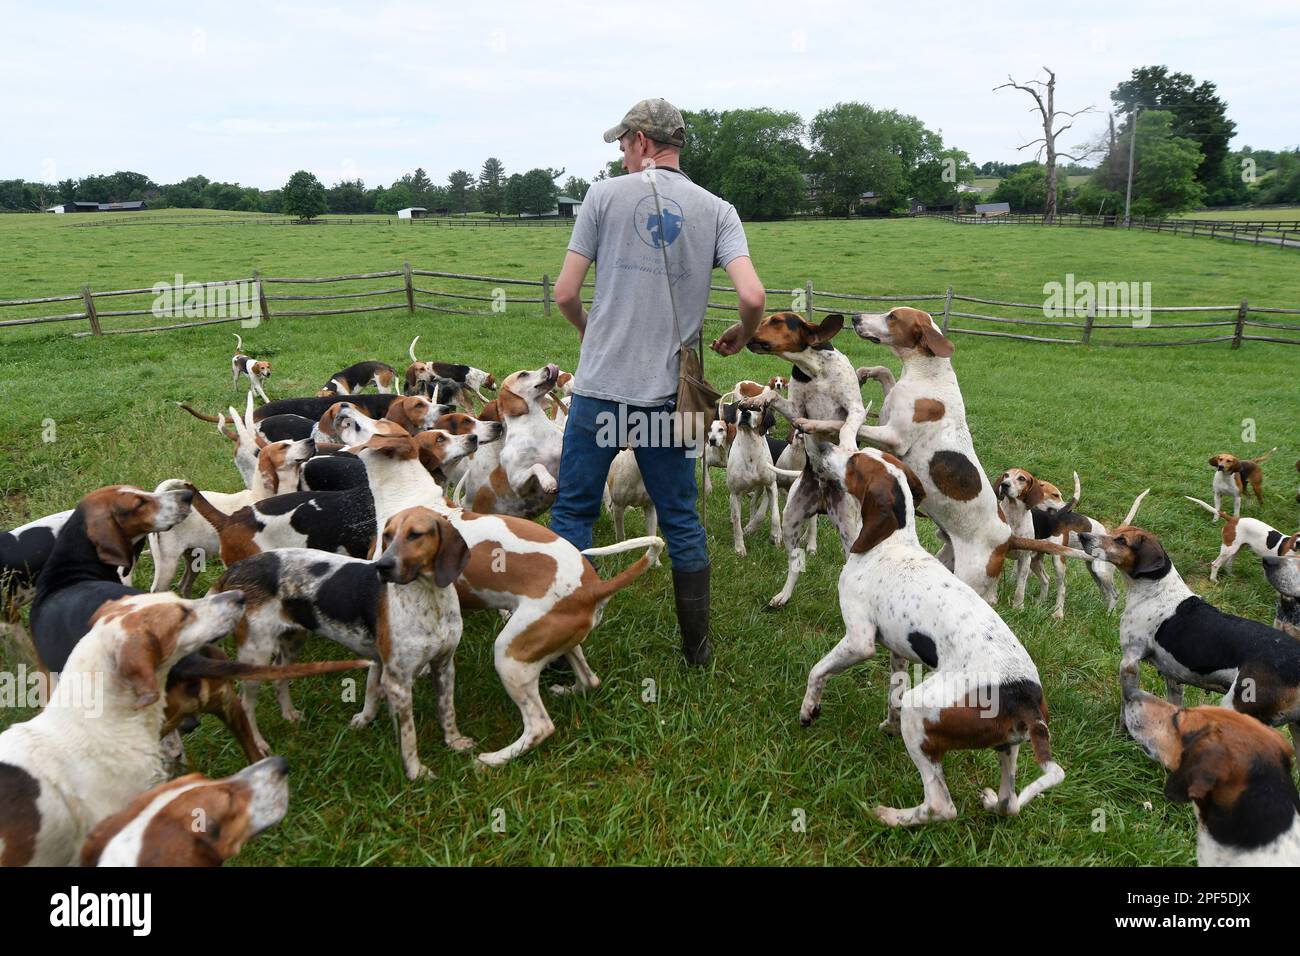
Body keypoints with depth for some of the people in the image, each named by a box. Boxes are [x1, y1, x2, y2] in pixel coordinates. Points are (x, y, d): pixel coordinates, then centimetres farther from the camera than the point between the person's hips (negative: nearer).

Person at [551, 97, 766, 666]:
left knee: (572, 512, 10)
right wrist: (741, 336, 12)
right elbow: (753, 296, -9)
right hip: (667, 392, 2)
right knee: (681, 520, 13)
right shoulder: (716, 210, 5)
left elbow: (564, 294, -2)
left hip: (599, 388, -2)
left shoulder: (605, 195, 0)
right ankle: (697, 644, 24)